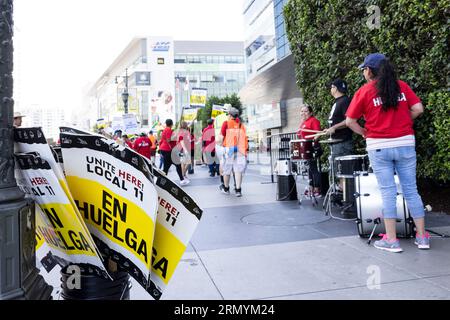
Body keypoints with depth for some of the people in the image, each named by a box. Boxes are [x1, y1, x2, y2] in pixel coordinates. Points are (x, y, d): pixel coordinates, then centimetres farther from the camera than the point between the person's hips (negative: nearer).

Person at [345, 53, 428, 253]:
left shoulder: (364, 91, -3)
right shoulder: (401, 86, 6)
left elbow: (349, 121, -5)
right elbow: (418, 109, 1)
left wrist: (364, 133, 10)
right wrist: (403, 123, 15)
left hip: (379, 146, -3)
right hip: (405, 143, 3)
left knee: (388, 193, 1)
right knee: (411, 190, 9)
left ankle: (391, 240, 6)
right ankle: (422, 237, 15)